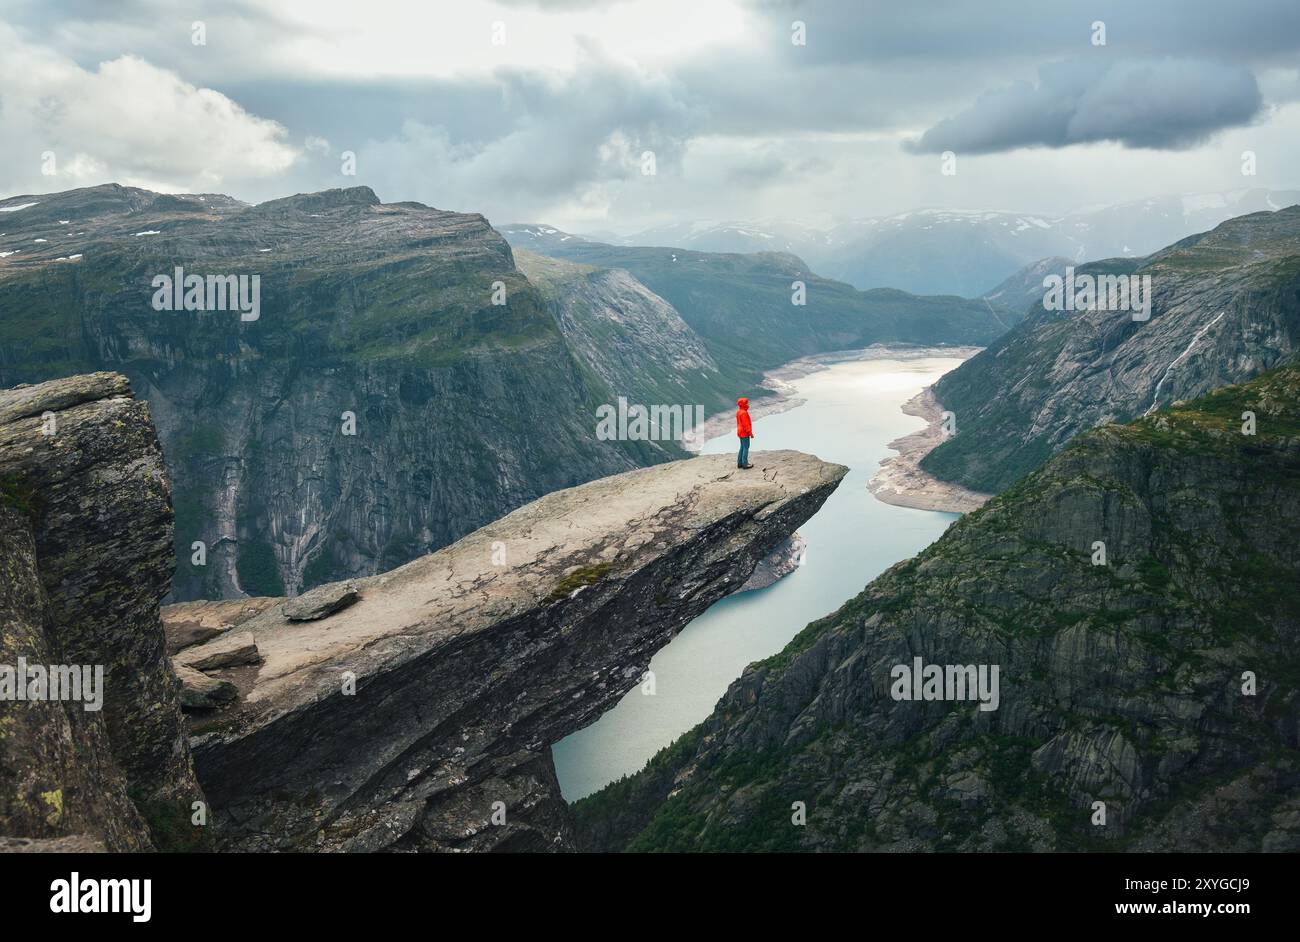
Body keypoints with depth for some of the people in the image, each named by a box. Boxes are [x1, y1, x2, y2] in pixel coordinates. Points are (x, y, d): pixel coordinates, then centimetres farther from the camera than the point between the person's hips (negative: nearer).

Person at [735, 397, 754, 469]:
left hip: (741, 432, 10)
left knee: (742, 447, 15)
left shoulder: (739, 412, 10)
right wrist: (750, 433, -18)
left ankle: (740, 463, 19)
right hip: (745, 433, -10)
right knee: (746, 447, -5)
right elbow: (746, 424, -22)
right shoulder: (744, 413, -21)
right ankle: (745, 463, -3)